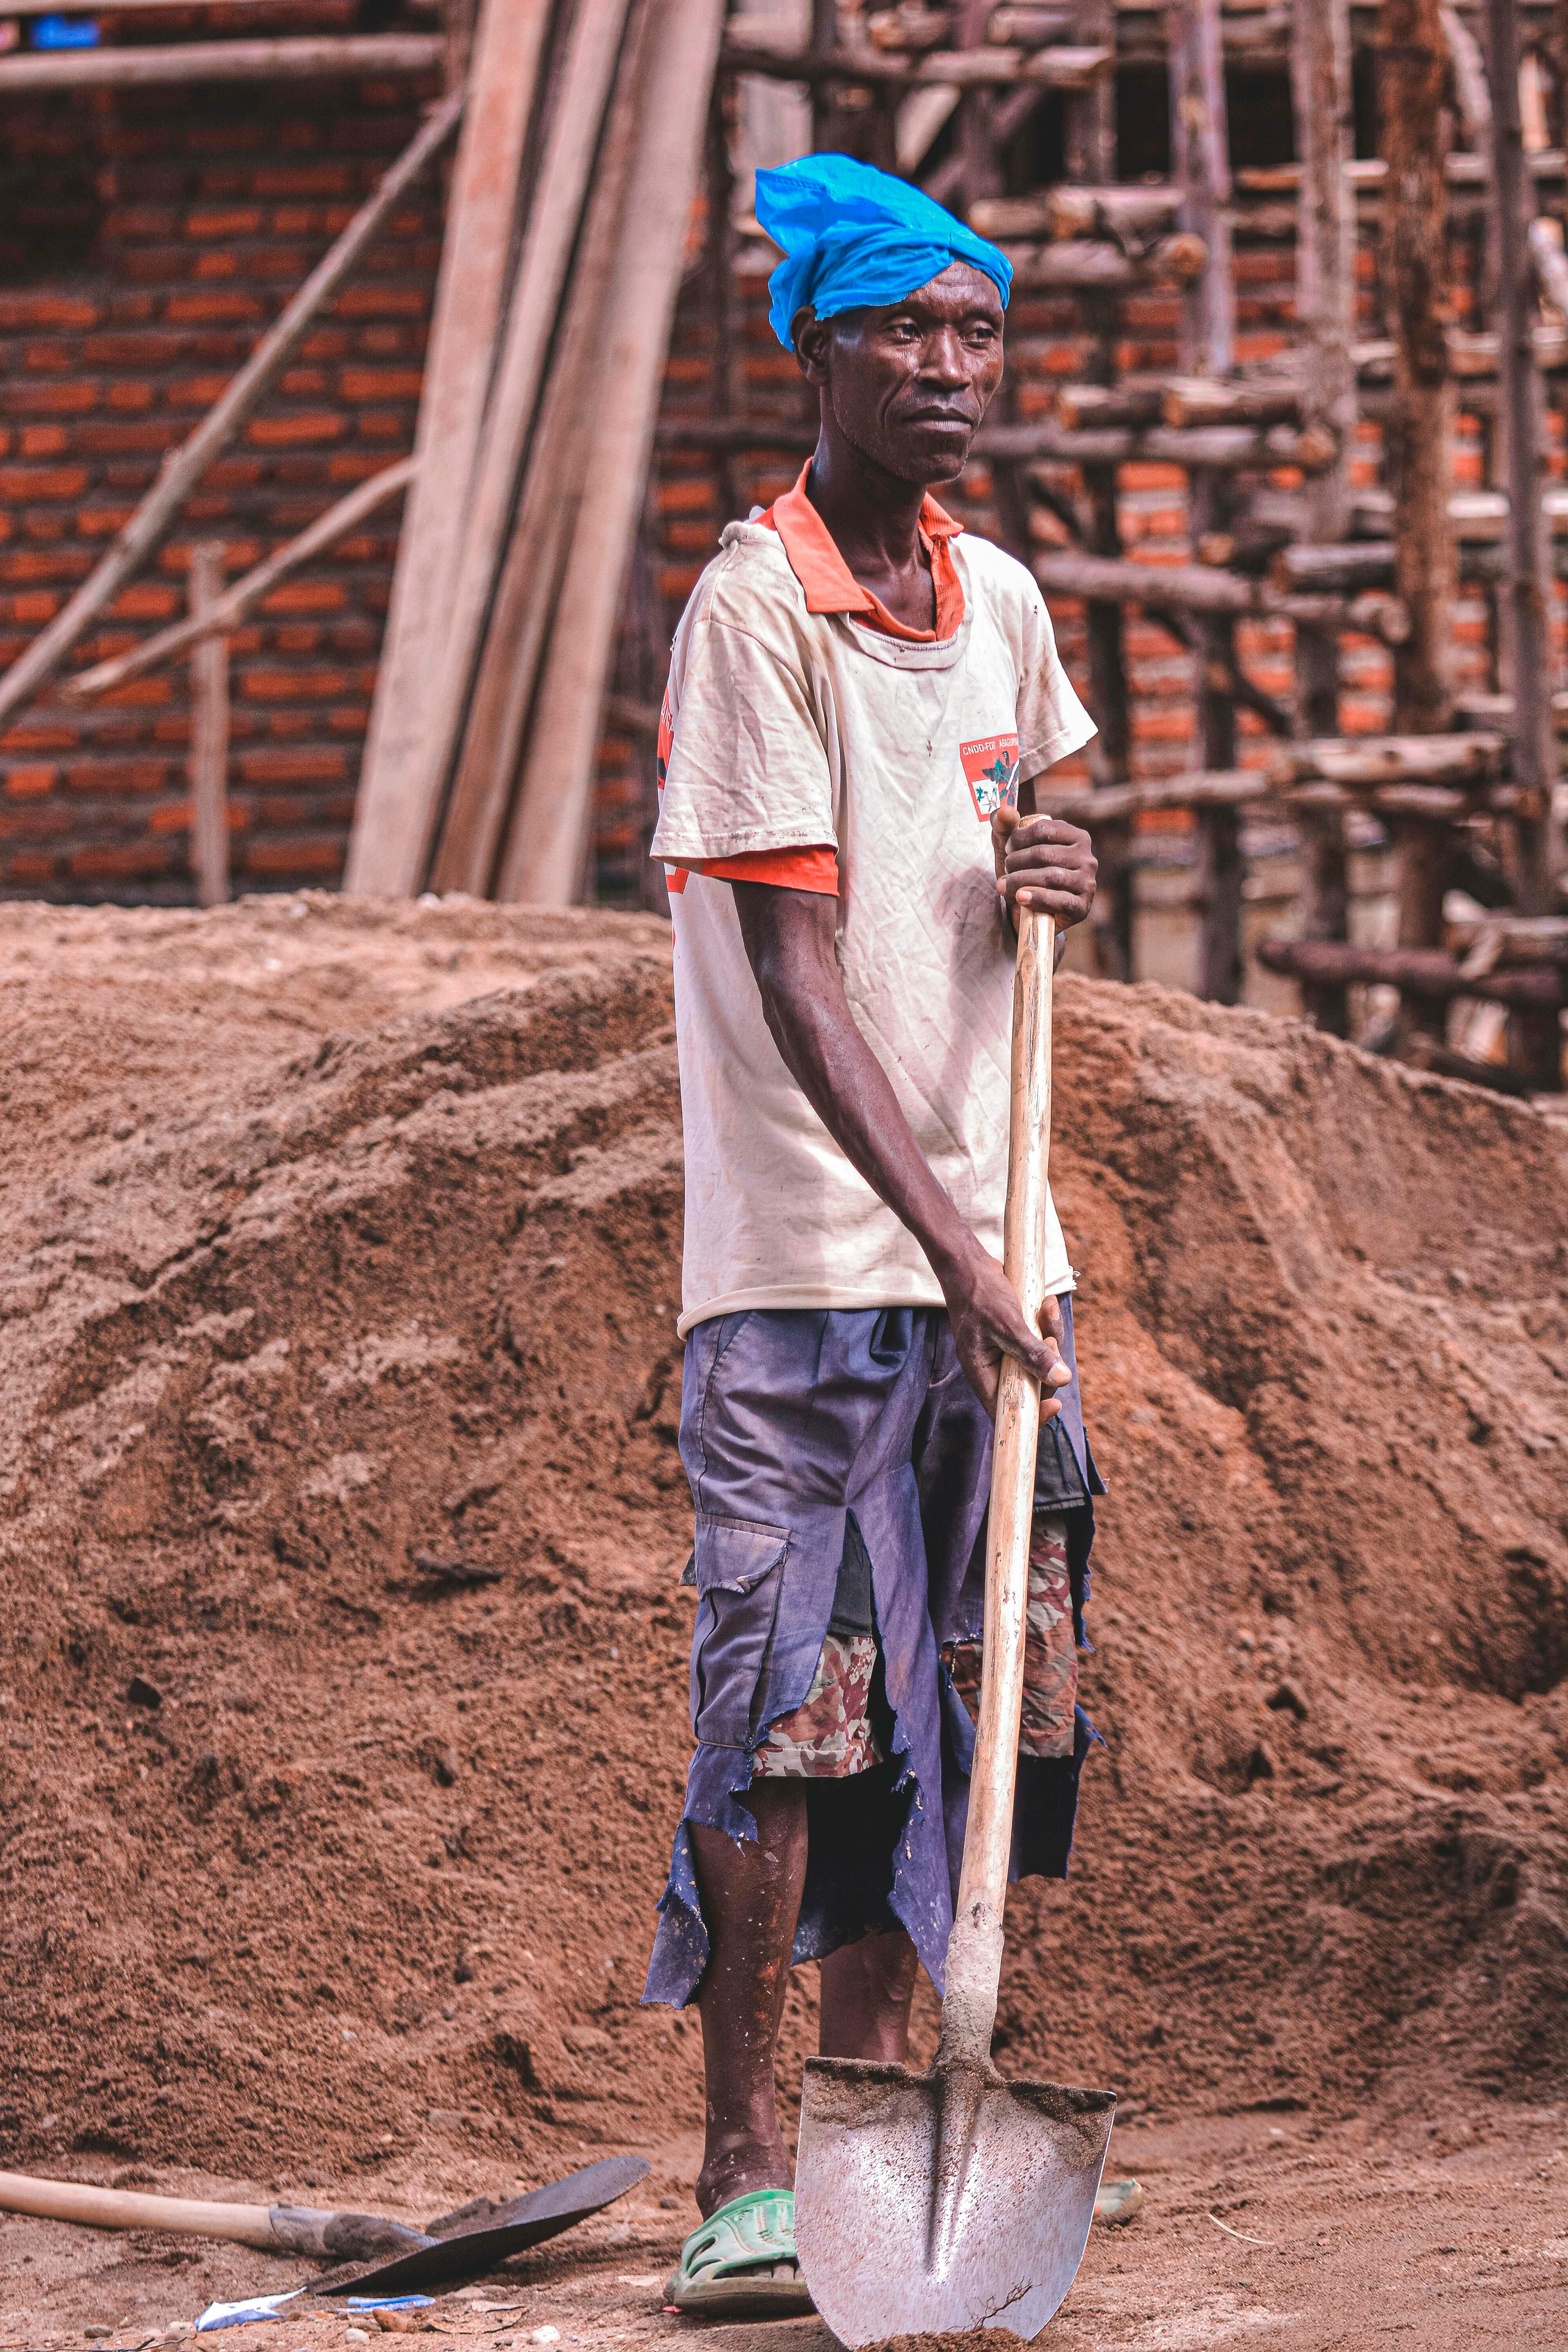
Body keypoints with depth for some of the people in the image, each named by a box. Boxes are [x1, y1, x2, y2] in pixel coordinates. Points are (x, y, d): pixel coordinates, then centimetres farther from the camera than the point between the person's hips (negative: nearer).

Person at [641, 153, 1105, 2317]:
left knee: (947, 1689, 9)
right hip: (809, 1253, -7)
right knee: (783, 1702, -6)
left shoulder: (1000, 601, 9)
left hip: (987, 1244, 7)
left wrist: (1054, 873, 1)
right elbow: (795, 974, -17)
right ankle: (745, 2181, 0)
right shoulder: (756, 606, -12)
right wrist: (945, 1243, -23)